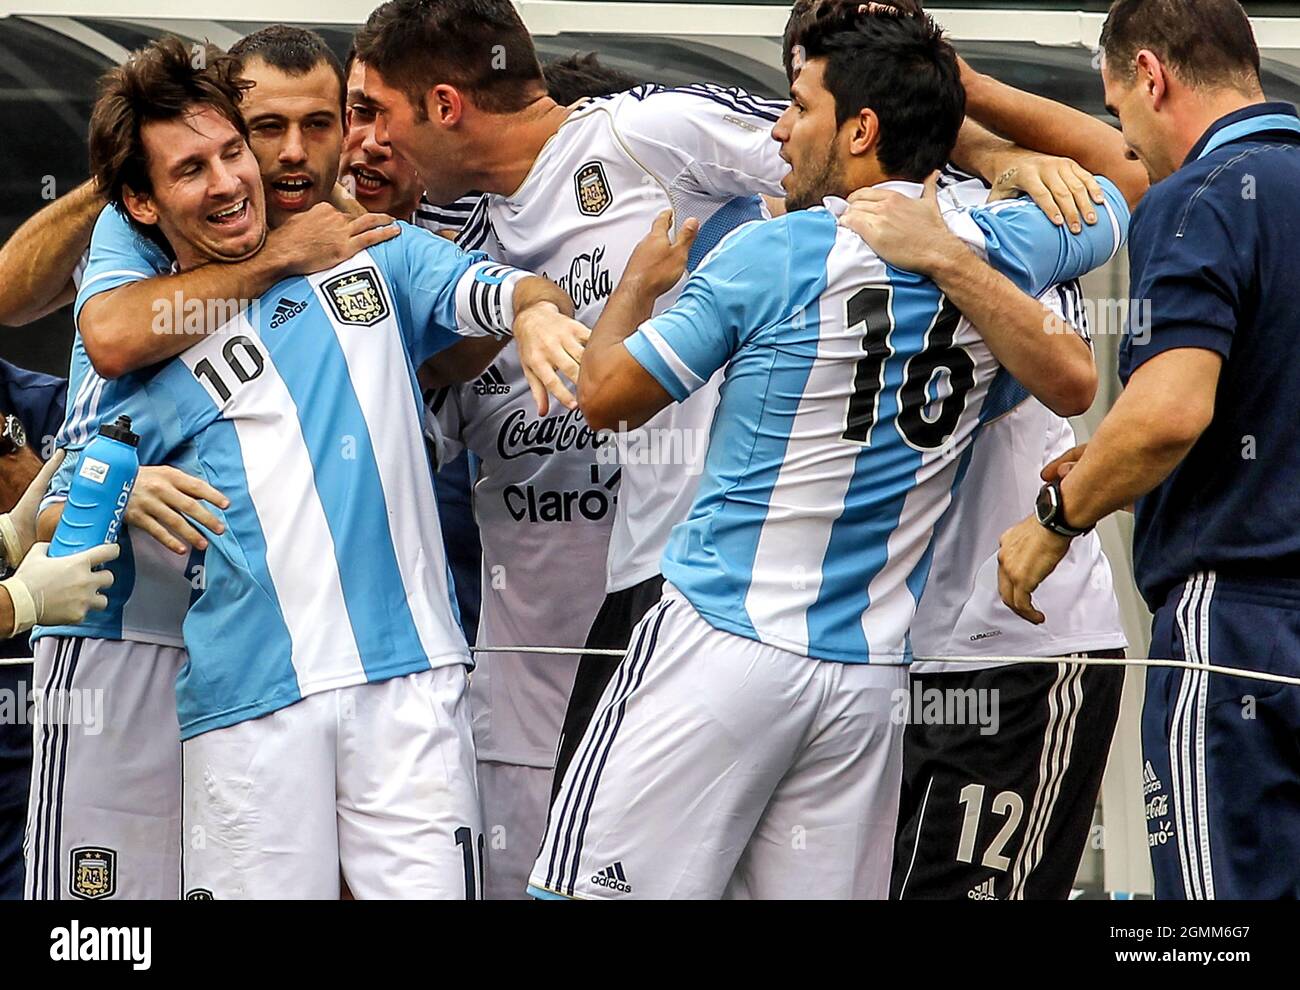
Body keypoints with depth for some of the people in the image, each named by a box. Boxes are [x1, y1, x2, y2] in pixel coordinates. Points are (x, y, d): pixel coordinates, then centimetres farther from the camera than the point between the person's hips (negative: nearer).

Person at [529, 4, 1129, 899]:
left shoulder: (768, 257, -9)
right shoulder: (1000, 253, 4)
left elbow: (606, 395, 1)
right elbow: (1116, 190, 28)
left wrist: (641, 279, 20)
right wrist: (944, 93, 26)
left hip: (723, 647, -5)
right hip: (872, 677, 5)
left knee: (594, 886, -2)